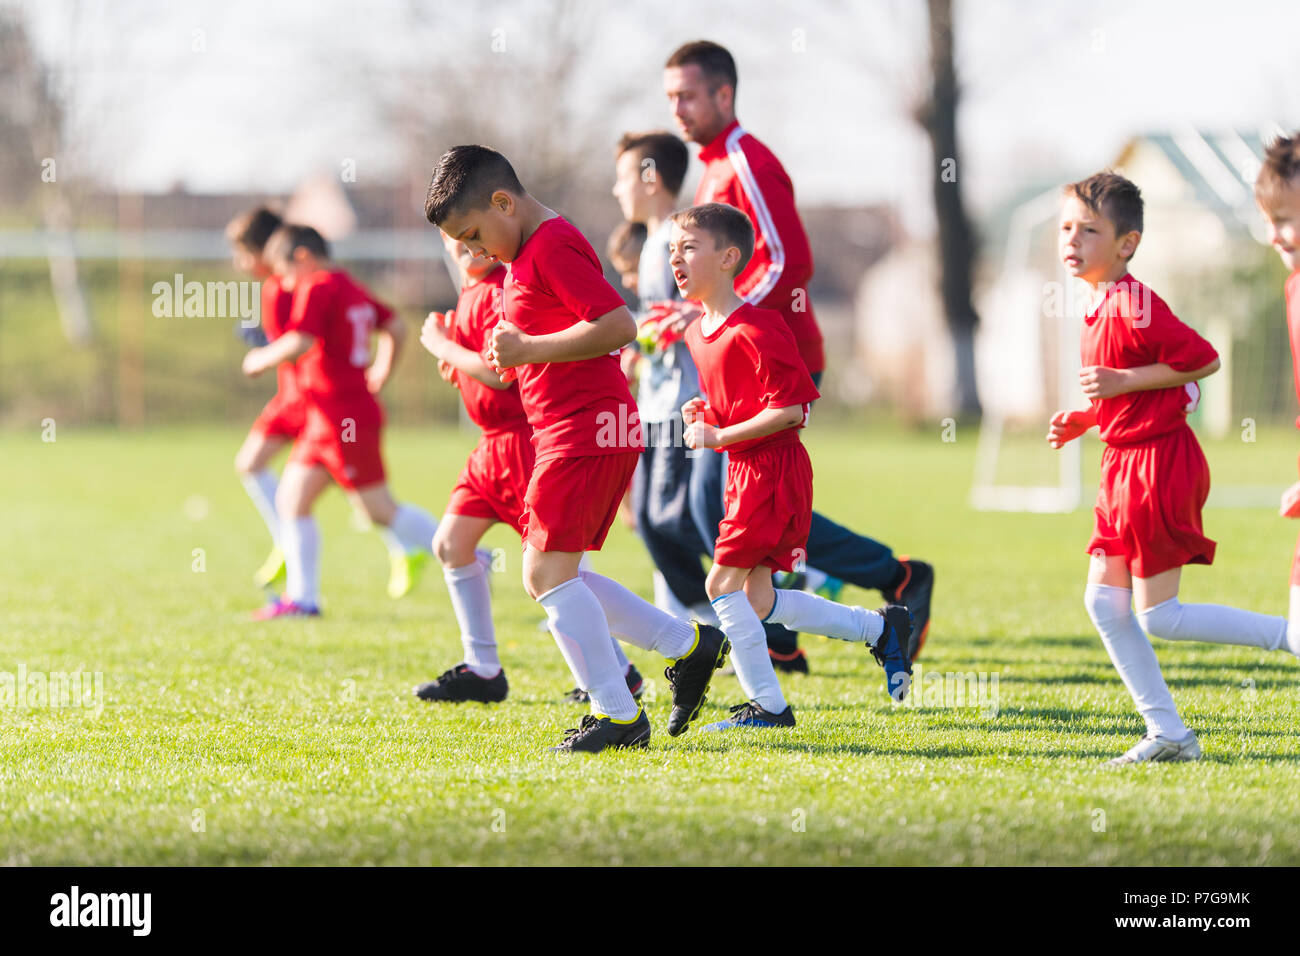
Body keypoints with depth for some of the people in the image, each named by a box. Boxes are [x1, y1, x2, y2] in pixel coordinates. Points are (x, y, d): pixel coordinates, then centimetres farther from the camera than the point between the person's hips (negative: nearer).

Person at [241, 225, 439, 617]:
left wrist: (261, 359, -9)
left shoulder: (318, 288, -13)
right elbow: (396, 328, 23)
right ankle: (302, 596, 11)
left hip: (344, 421, -10)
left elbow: (298, 344, -25)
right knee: (291, 500, 10)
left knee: (382, 510, -5)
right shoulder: (351, 288, 16)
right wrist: (382, 371, 30)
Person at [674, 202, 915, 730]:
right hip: (744, 470, 10)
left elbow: (790, 410, -21)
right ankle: (881, 627, 23)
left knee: (723, 582, -10)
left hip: (773, 467, -10)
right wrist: (704, 413, 5)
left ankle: (768, 705, -2)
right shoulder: (697, 332, 11)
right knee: (756, 600, 10)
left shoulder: (755, 331, -19)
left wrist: (719, 436, -19)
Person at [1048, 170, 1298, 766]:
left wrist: (1123, 381, -21)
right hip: (1125, 466, 10)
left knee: (1158, 615, -7)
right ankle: (1167, 733, 11)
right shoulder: (1100, 306, 13)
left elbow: (1202, 360, -22)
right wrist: (1081, 421, 11)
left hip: (1158, 466, -10)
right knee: (1103, 601, 7)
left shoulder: (1131, 305, -18)